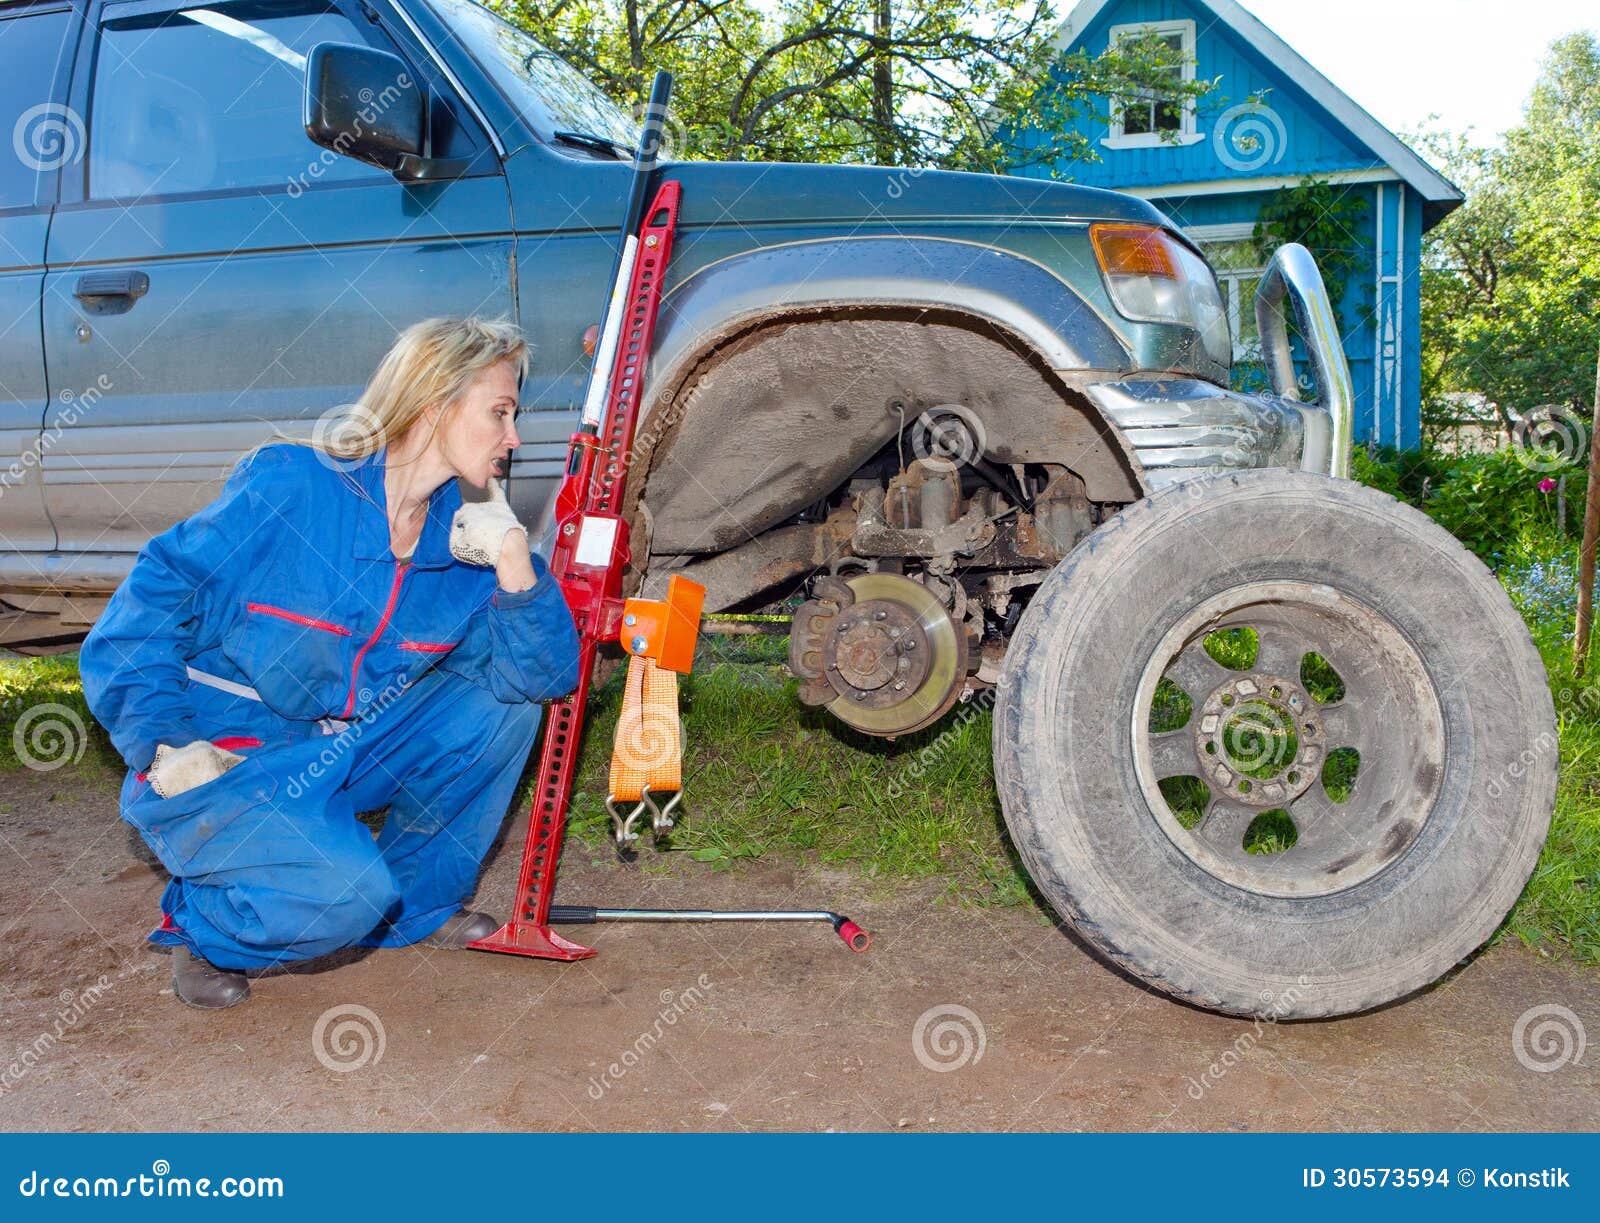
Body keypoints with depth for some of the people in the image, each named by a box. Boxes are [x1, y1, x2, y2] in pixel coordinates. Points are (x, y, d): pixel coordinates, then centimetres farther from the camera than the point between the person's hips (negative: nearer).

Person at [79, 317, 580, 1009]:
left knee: (504, 707, -5)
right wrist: (169, 743, -23)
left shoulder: (462, 539, -2)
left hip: (342, 754, 6)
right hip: (216, 764, -6)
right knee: (345, 890, -31)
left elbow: (544, 677, -8)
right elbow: (151, 601, -14)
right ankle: (203, 929, 4)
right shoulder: (288, 487, -18)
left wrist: (515, 566, -22)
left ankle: (415, 903, 12)